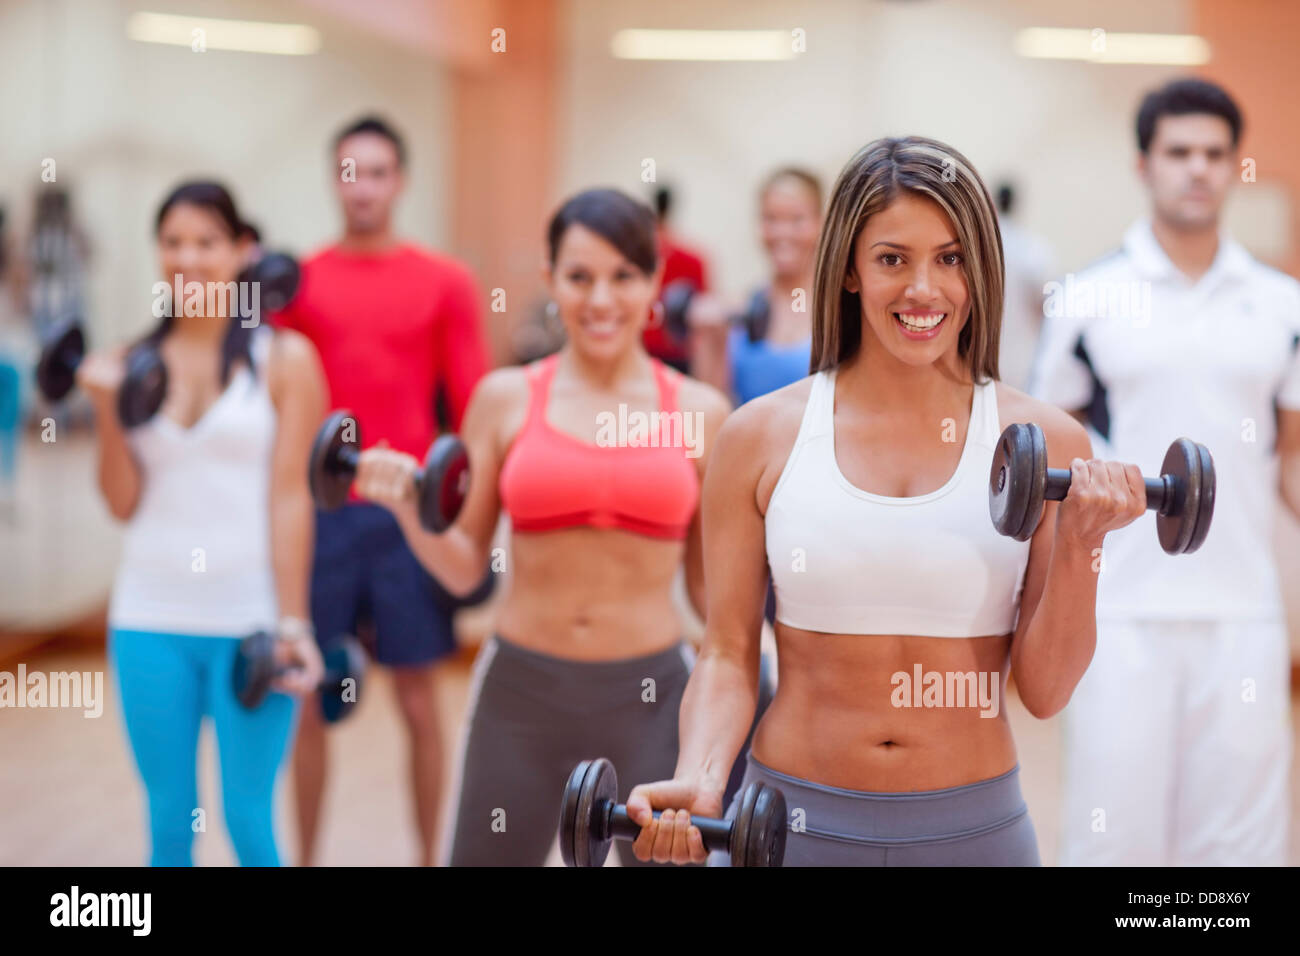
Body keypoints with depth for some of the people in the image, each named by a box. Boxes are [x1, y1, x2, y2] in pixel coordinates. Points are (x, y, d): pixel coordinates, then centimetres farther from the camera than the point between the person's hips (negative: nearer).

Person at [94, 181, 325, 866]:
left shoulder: (284, 359, 1)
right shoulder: (130, 364, 9)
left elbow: (290, 497, -4)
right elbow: (124, 502, 4)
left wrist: (292, 625, -10)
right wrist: (106, 411, -10)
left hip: (248, 619, -3)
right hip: (151, 620, 3)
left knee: (248, 821, -1)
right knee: (168, 821, 8)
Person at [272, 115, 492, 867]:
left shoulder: (445, 283, 2)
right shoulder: (297, 279, 6)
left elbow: (471, 404, 1)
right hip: (318, 514, 1)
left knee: (419, 699, 5)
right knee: (312, 699, 6)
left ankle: (430, 855, 17)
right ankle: (305, 855, 18)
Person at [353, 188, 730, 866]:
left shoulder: (698, 411, 2)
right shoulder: (505, 398, 2)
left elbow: (709, 581, 8)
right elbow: (463, 569, 5)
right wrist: (409, 507, -12)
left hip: (650, 695, 0)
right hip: (520, 690, 0)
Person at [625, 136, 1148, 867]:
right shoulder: (761, 436, -3)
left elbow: (1045, 690, -3)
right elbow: (728, 653, 0)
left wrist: (1079, 545, -16)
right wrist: (698, 782, -16)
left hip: (972, 827, 0)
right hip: (791, 823, 0)